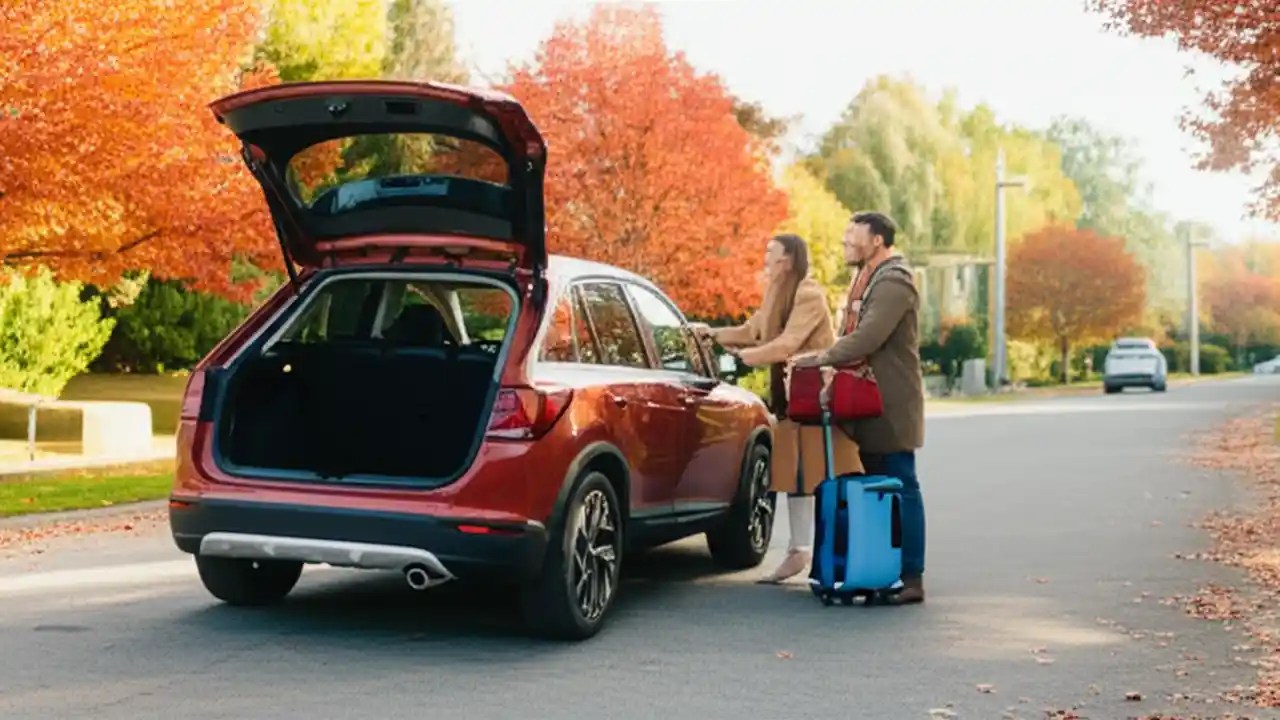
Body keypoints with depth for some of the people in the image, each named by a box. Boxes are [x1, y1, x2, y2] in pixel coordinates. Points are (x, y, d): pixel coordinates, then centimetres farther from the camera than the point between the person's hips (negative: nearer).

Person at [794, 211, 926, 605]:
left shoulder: (894, 283, -16)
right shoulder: (866, 277, 16)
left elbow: (867, 339, -26)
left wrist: (819, 359, -20)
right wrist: (829, 360, 4)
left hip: (891, 403, -10)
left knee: (901, 487, -5)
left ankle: (911, 577, -2)